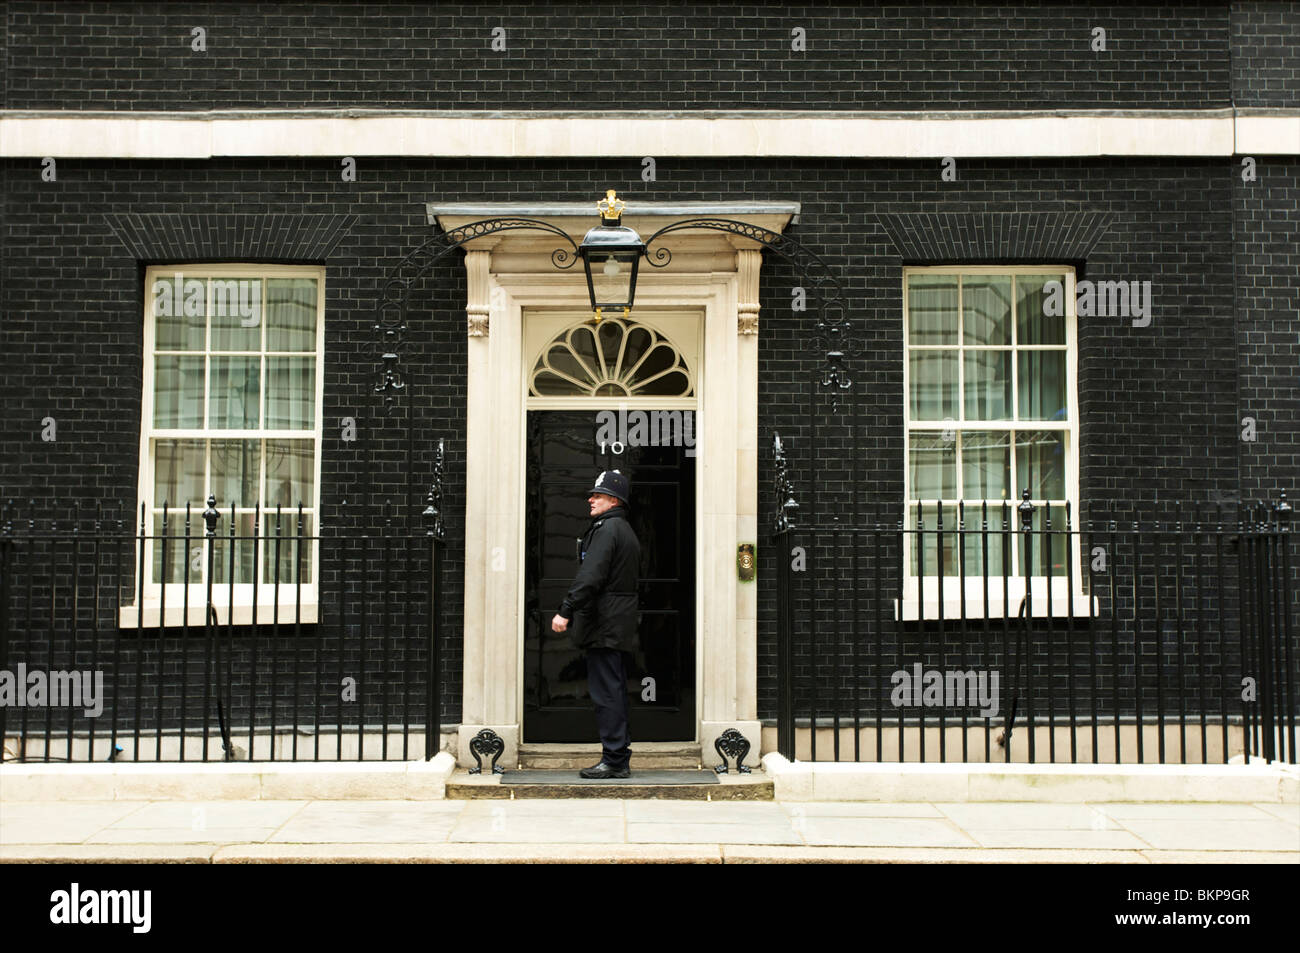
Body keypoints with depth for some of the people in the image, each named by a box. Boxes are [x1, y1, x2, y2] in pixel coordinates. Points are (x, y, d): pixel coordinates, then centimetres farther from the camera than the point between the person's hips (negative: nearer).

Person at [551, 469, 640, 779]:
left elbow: (590, 576, -22)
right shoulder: (626, 531, 19)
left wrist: (566, 611, -23)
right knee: (614, 692, 13)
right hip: (619, 625, 10)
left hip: (603, 626, -10)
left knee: (606, 692, -7)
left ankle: (614, 761, -4)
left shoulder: (606, 529, -13)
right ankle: (620, 759, 17)